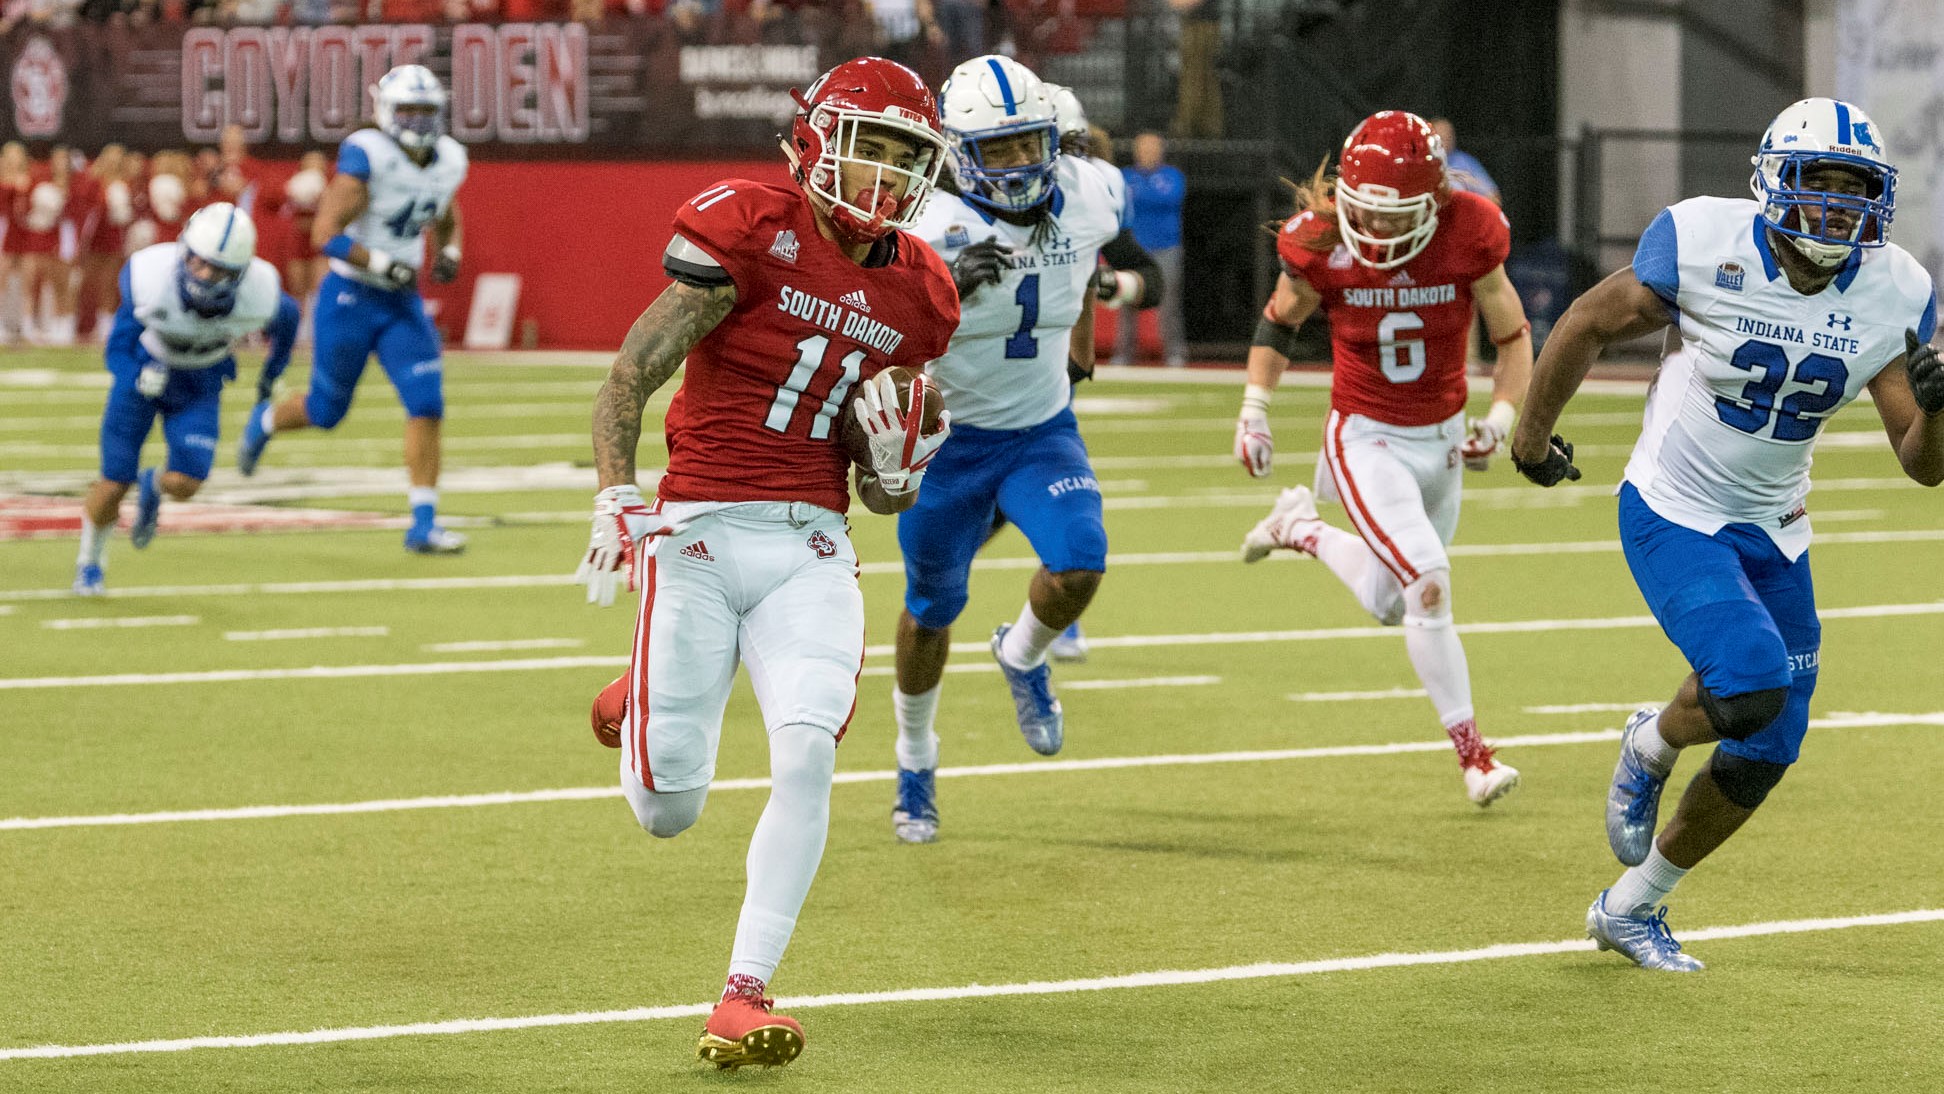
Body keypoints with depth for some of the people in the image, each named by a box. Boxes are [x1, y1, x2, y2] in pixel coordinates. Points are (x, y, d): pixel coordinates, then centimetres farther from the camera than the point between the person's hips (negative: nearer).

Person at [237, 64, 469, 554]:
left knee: (427, 404, -10)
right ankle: (265, 422, 44)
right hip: (350, 297, -5)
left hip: (402, 302, 5)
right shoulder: (367, 157, -20)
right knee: (326, 410, 9)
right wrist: (386, 266, -26)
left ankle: (424, 524, -6)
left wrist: (449, 253, 2)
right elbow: (326, 235, -23)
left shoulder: (448, 161, 2)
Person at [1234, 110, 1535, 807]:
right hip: (1366, 438, -3)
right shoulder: (1322, 246, -17)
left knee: (1391, 604, 15)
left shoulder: (1467, 237, -16)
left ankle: (1303, 529, 43)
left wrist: (1499, 418, -16)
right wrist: (1254, 410, -4)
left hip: (1441, 437, 3)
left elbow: (1514, 338, -3)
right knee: (1426, 582, -21)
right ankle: (1471, 753, -7)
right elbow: (1278, 323, 3)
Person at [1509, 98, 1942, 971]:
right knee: (1750, 684, -27)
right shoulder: (1705, 248, -21)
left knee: (1762, 758, 7)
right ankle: (1650, 746, 9)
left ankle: (1632, 908, 28)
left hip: (1772, 532, 5)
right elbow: (1588, 326, -4)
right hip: (1673, 516, -5)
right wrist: (1533, 434, 8)